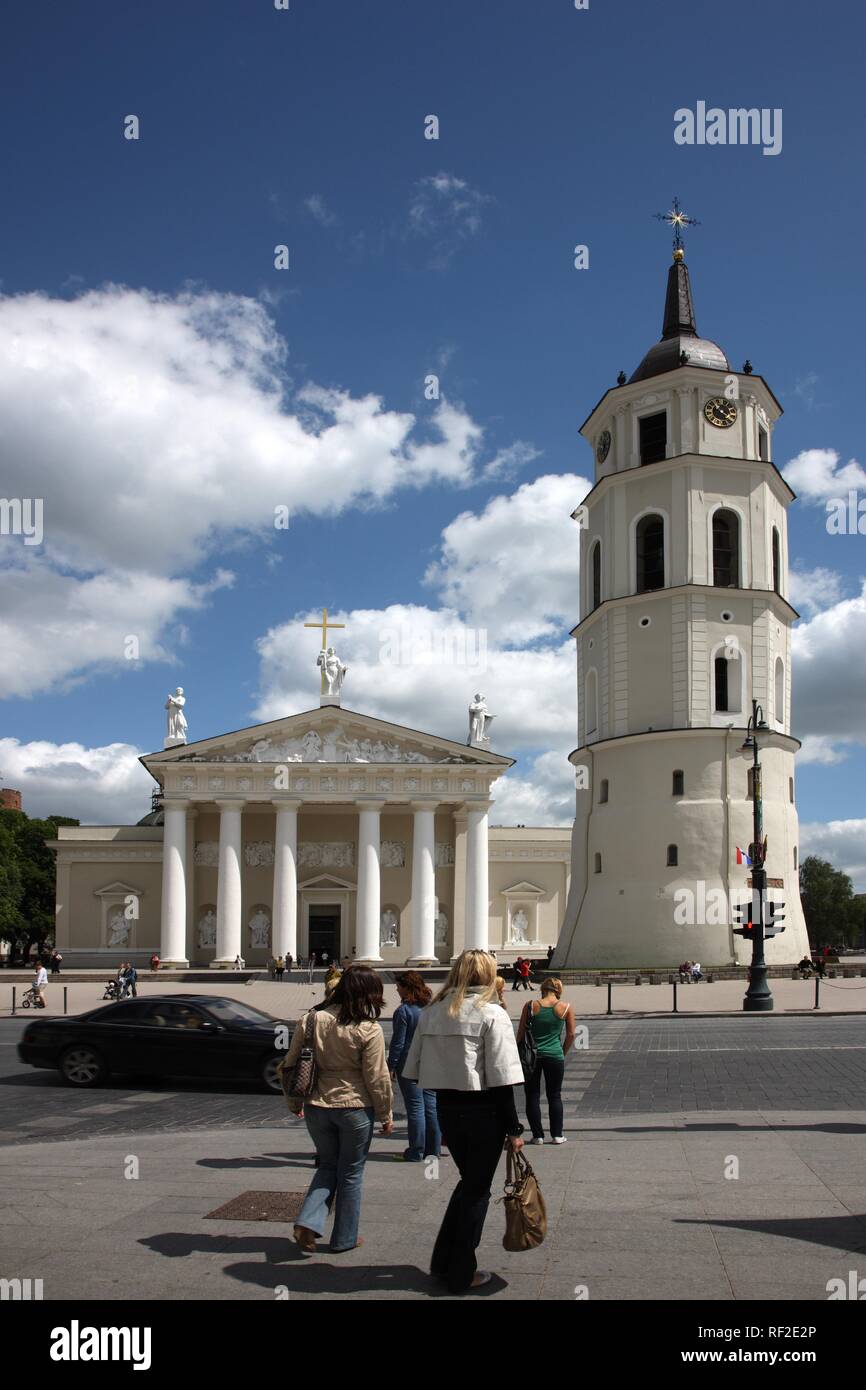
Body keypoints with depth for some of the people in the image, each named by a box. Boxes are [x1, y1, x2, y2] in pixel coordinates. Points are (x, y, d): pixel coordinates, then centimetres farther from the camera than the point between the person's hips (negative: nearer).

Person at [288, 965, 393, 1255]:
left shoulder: (311, 1019, -2)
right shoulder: (369, 1029, -15)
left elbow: (291, 1062, 5)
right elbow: (377, 1078, -11)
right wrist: (385, 1115, 3)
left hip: (316, 1108, 4)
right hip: (355, 1109, -4)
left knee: (328, 1166, 21)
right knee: (351, 1174, 12)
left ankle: (308, 1222, 3)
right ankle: (344, 1238, 21)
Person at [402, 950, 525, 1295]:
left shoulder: (431, 1013, 6)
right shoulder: (492, 1015, -11)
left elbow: (416, 1069, 7)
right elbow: (501, 1079, -13)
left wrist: (443, 1104, 16)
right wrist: (513, 1128, -8)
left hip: (446, 1108, 5)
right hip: (482, 1111, -5)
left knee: (468, 1182, 23)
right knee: (476, 1191, 9)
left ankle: (443, 1262, 26)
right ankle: (461, 1275, 16)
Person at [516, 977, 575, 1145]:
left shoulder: (530, 1005, -3)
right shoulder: (566, 1008, -2)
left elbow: (520, 1033, 1)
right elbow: (571, 1034, 3)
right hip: (555, 1056, 0)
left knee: (532, 1096, 9)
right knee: (555, 1096, 12)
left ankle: (537, 1135, 9)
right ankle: (557, 1135, 13)